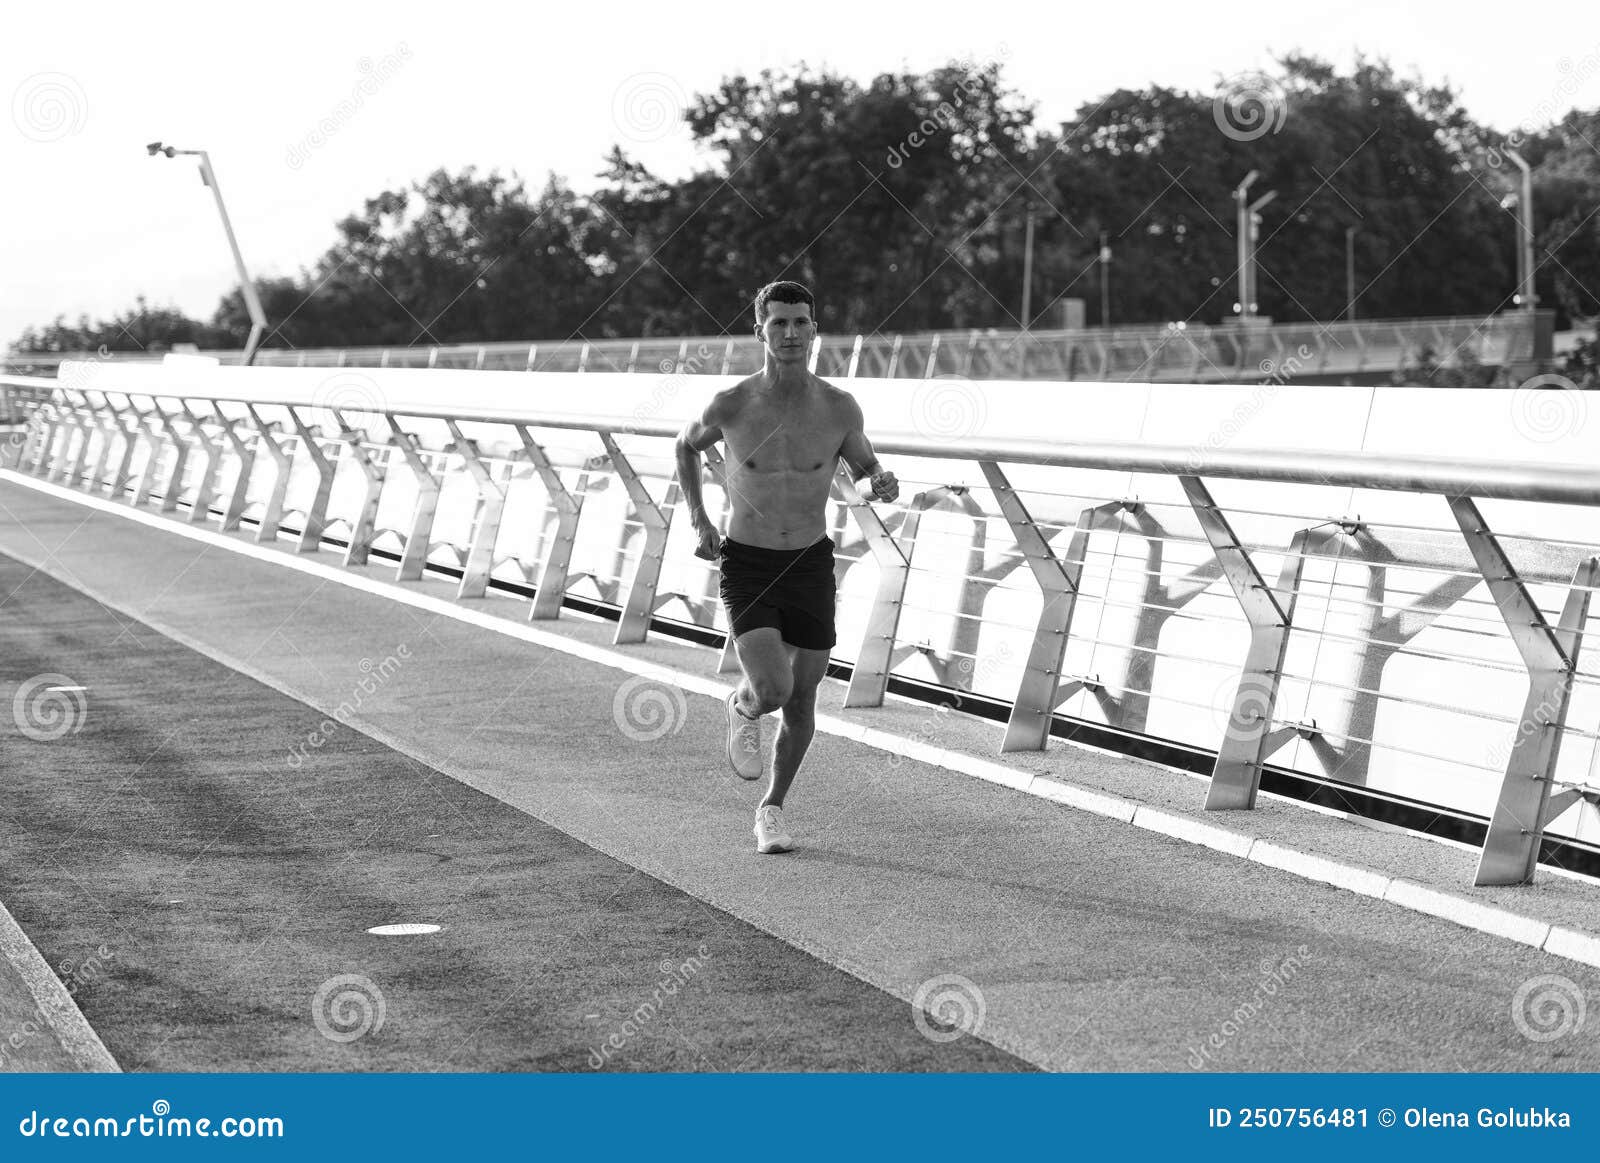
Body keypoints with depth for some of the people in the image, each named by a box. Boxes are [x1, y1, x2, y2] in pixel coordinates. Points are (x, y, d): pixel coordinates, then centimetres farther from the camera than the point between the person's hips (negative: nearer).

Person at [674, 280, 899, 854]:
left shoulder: (839, 408, -9)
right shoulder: (731, 406, -13)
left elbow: (864, 473, 8)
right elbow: (687, 444, 9)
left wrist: (880, 485, -17)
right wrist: (699, 522, 0)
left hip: (810, 564, 2)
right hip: (746, 565, -2)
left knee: (801, 701, 9)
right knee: (772, 689, -20)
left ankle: (772, 808, 32)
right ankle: (742, 707, 18)